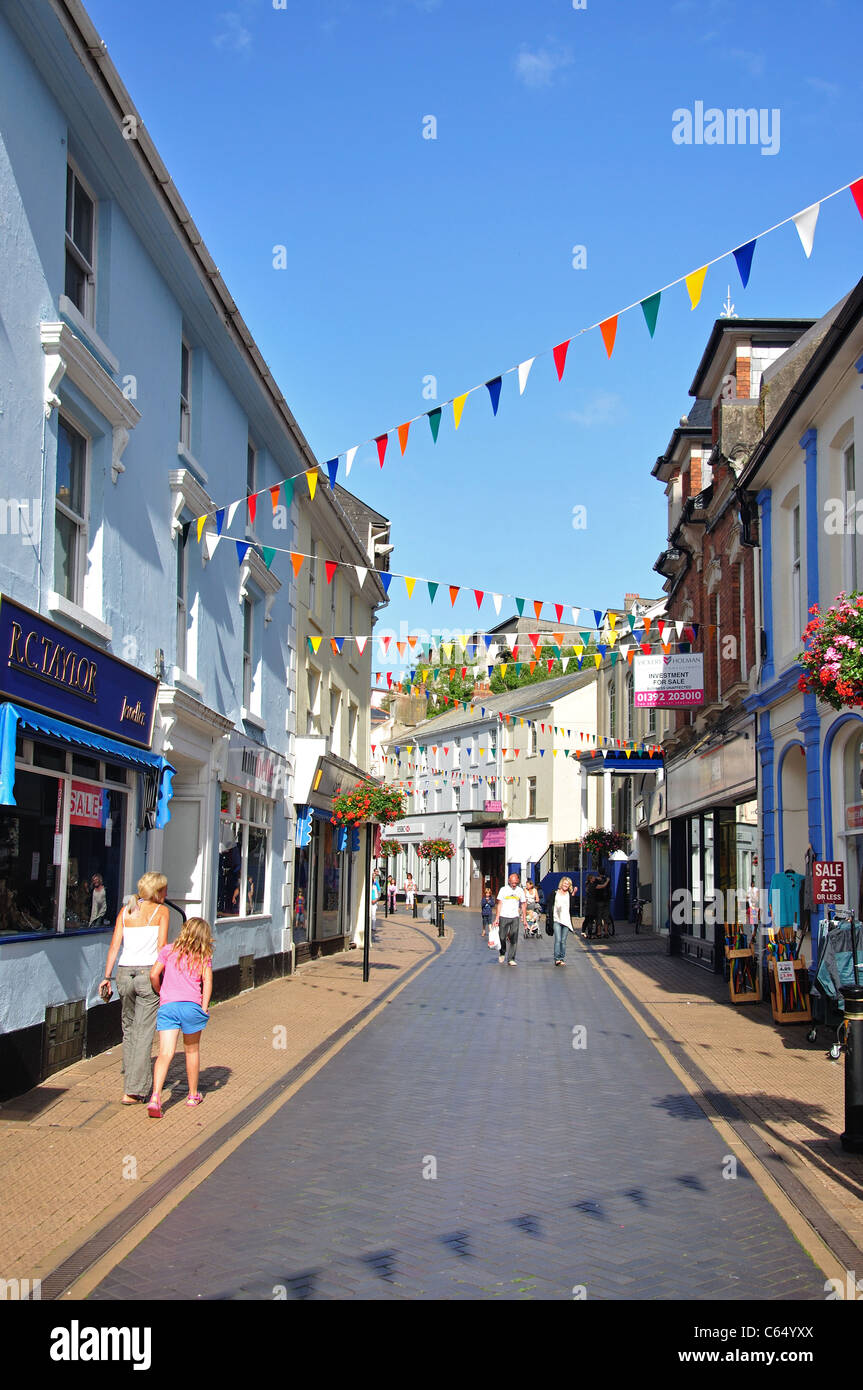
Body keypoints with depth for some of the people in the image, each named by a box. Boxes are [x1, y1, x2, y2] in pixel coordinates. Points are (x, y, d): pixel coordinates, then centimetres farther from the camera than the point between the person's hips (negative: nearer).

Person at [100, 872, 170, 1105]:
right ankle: (133, 1091, -4)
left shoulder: (125, 911, 11)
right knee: (144, 1033, -2)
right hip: (148, 972, -4)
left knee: (129, 1027, 20)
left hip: (125, 973, 4)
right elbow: (162, 946, -8)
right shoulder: (161, 911, 0)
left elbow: (115, 945, 4)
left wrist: (107, 976, 5)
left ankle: (132, 1078, 26)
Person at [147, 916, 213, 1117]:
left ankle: (155, 1097, -25)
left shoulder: (168, 951, 11)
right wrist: (204, 1008, -4)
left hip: (167, 1005, 0)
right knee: (192, 1050, 19)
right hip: (192, 1005, 0)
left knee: (165, 1054, -7)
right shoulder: (204, 957, 10)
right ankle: (193, 1095, 31)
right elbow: (207, 981, -3)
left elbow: (154, 974, 2)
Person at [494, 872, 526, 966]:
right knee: (502, 937, 1)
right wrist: (497, 918, -4)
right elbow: (499, 904, 1)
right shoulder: (504, 889, 1)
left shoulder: (520, 891, 7)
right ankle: (502, 953, 28)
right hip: (504, 916, -1)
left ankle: (511, 959, 2)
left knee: (513, 940, -3)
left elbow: (523, 905, 13)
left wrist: (524, 919, 9)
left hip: (515, 917, 1)